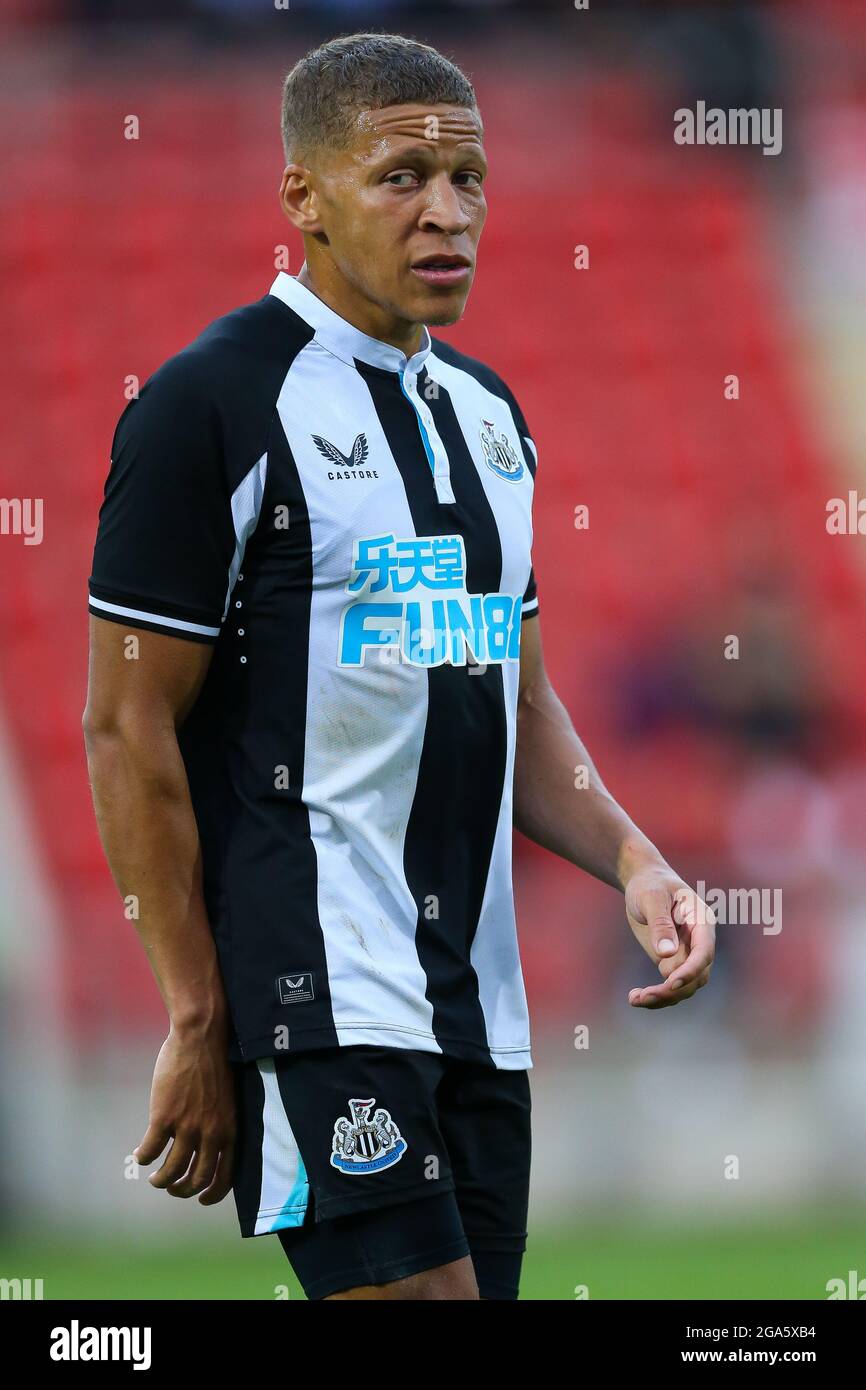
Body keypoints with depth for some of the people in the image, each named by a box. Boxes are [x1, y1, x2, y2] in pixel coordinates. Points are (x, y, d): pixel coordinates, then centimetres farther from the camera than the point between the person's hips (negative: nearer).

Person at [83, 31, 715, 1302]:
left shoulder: (486, 410, 16)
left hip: (477, 998, 8)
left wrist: (632, 861, 4)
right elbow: (129, 728, -9)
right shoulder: (212, 406, -8)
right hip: (317, 994, -8)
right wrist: (196, 1023, -13)